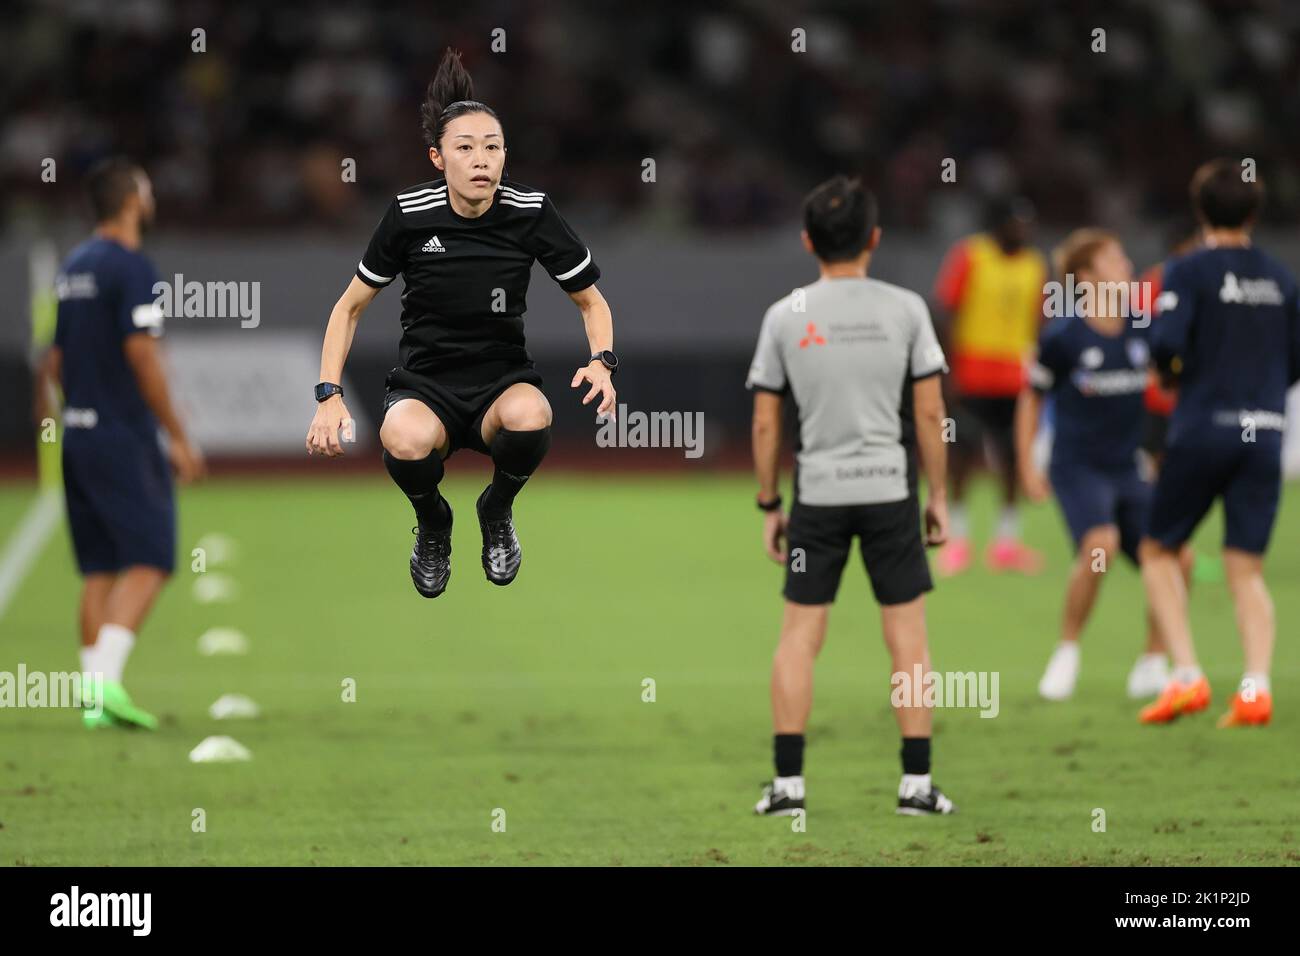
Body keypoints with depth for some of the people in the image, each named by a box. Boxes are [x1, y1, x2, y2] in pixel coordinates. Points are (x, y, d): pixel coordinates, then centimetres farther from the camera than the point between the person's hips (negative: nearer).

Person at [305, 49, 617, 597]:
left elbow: (591, 302, 5)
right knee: (405, 443, -38)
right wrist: (329, 396, -8)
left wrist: (602, 362, -16)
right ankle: (432, 526, 0)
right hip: (425, 385, -1)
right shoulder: (410, 214, -8)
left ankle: (498, 512, -1)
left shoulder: (530, 212, -7)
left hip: (502, 381, 1)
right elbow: (350, 307, 4)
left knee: (530, 419, -38)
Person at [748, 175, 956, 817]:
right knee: (907, 632, 4)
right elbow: (929, 411, -2)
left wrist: (769, 505, 11)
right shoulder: (904, 309, -1)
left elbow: (766, 422, 2)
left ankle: (787, 781, 2)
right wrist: (938, 494, 7)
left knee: (799, 635, 5)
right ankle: (916, 782, 2)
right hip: (890, 487, -1)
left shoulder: (785, 317, 1)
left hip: (817, 490, 1)